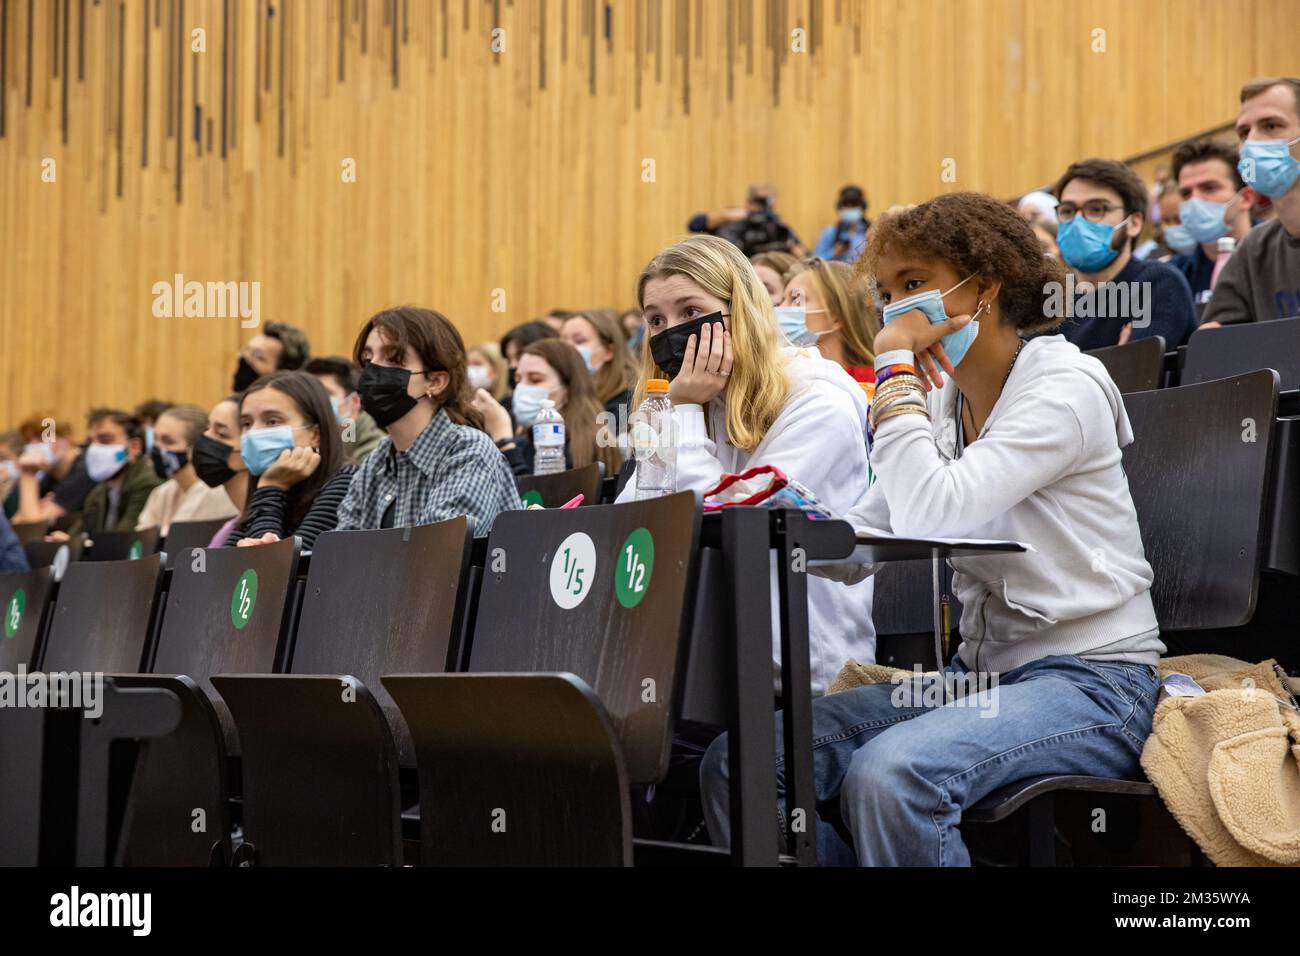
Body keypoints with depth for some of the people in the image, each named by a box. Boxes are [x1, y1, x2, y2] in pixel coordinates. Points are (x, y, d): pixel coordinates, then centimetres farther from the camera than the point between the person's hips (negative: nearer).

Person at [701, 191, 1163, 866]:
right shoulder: (941, 399, 14)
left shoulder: (1063, 388, -11)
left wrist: (897, 366, -16)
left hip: (1089, 681, -8)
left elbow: (930, 514, -25)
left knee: (890, 774, -35)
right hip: (981, 674, 8)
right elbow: (855, 551, 8)